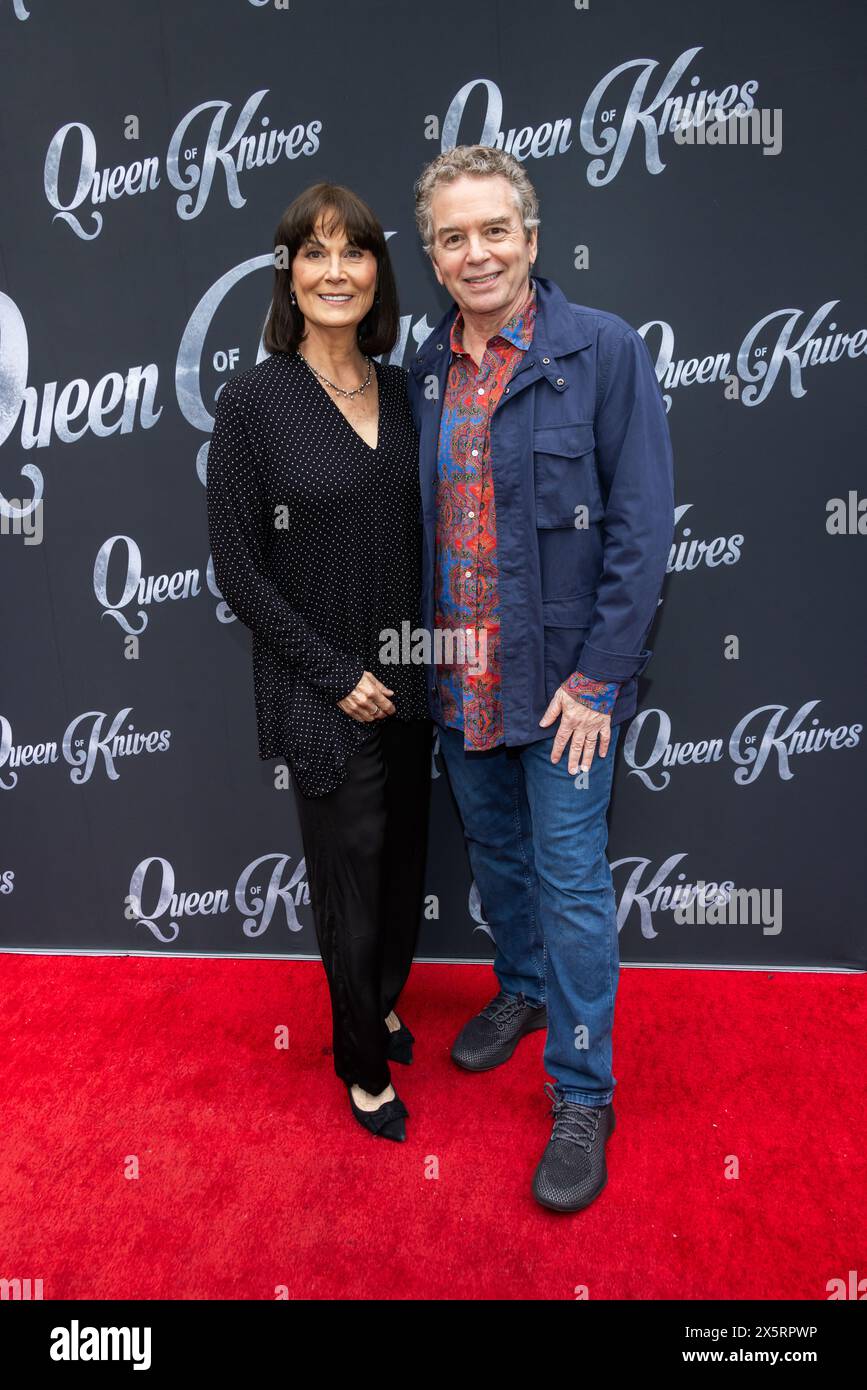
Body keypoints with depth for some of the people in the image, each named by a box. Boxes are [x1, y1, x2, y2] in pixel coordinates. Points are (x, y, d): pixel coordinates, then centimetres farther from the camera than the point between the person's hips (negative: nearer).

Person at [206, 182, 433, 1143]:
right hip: (321, 694, -5)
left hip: (407, 681, 5)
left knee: (403, 860, 18)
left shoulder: (399, 391, 4)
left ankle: (381, 998, 47)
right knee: (351, 876, 8)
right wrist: (338, 674, -13)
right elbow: (237, 569, -12)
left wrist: (425, 655, 2)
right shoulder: (253, 400, -11)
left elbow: (417, 532, 10)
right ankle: (363, 1063, 33)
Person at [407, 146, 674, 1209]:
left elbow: (641, 525, -13)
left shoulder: (603, 351, -10)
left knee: (571, 879, 3)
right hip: (456, 677, 5)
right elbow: (414, 527, 10)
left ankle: (582, 1095, 20)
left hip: (563, 674, -5)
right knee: (494, 851, 20)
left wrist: (595, 675, -15)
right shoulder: (424, 371, 6)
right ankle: (522, 988, 46)